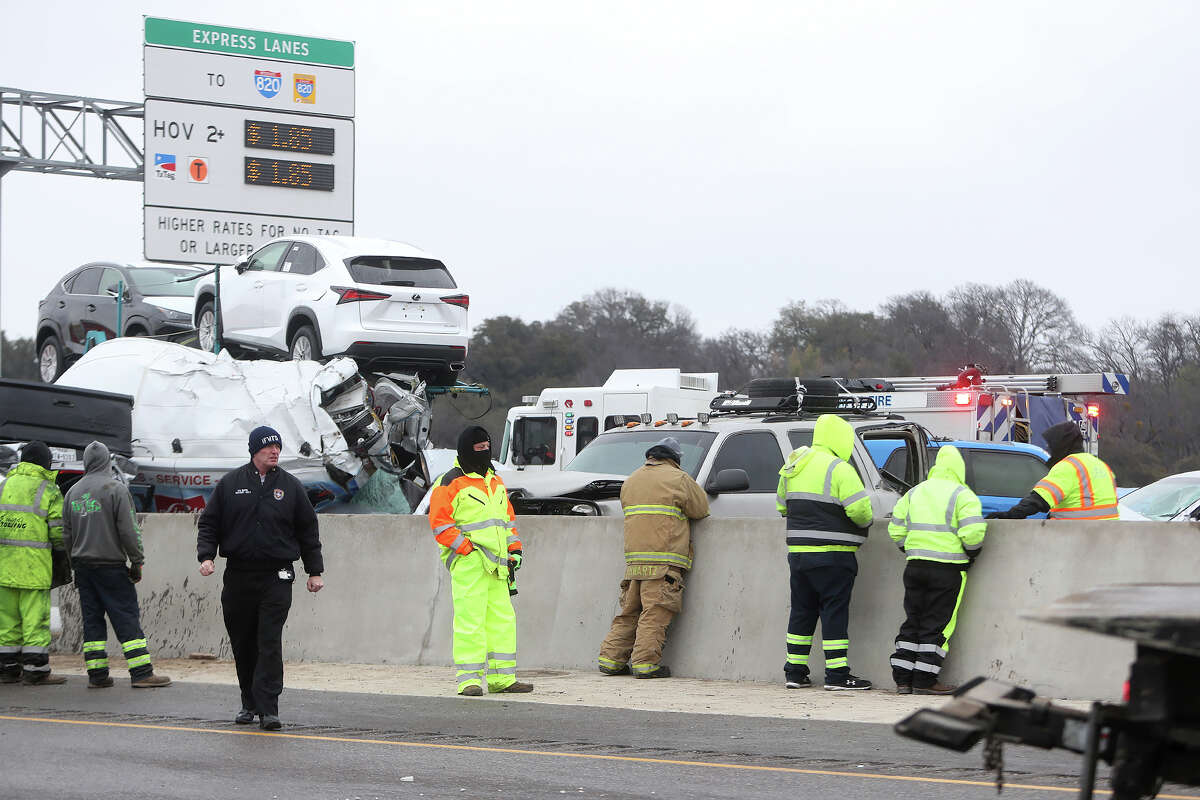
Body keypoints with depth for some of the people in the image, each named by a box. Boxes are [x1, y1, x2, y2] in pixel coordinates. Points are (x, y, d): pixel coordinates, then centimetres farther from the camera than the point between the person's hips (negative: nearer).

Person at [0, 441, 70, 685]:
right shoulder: (49, 491, -4)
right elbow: (59, 530, -5)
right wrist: (61, 555, 12)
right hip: (34, 562, -5)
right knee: (35, 617, -2)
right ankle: (36, 671, -2)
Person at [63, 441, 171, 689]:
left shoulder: (73, 492, 10)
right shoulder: (116, 489, -9)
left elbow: (66, 535, 14)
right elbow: (128, 530, -12)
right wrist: (137, 561, -5)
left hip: (82, 565, 6)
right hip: (111, 565, -6)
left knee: (92, 619, 8)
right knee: (127, 618, -5)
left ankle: (97, 675, 7)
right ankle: (141, 673, -8)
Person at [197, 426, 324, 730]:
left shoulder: (291, 487, 7)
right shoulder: (230, 484, 8)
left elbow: (308, 531, 12)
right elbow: (209, 523, 11)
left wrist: (315, 571, 9)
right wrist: (206, 555, -5)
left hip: (276, 578, -2)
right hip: (238, 576, 2)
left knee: (270, 644, -10)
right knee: (242, 644, 7)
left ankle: (267, 708, -13)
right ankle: (249, 704, 20)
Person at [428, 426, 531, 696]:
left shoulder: (496, 482, 20)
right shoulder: (450, 483, -3)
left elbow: (508, 518, 27)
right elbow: (440, 523, -9)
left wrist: (514, 550, 16)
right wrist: (467, 548, -14)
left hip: (495, 563, 7)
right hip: (468, 563, -7)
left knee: (502, 618, 7)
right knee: (470, 618, -11)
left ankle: (502, 678, 13)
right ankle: (468, 680, -9)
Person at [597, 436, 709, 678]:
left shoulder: (631, 480, 19)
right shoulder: (678, 479, -2)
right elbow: (701, 509, 5)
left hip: (634, 557, 6)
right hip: (664, 561, -6)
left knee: (629, 611, 12)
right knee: (655, 613, -6)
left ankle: (611, 659, 9)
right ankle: (645, 663, -9)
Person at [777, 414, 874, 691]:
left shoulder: (792, 467, 12)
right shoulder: (839, 470, -13)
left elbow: (782, 506, 21)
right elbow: (860, 510, -18)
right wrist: (867, 519, 4)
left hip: (798, 551, 7)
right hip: (832, 554, -7)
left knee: (802, 610, 14)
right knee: (835, 611, -2)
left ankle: (794, 671, 16)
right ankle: (837, 675, -2)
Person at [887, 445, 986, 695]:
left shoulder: (913, 493, 13)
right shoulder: (963, 495, -5)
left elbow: (896, 530, 12)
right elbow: (973, 533, -15)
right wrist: (972, 553, 3)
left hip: (915, 566, 5)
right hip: (948, 570, -5)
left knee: (912, 623, 11)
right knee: (937, 626, 0)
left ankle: (903, 679, 9)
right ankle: (925, 680, -2)